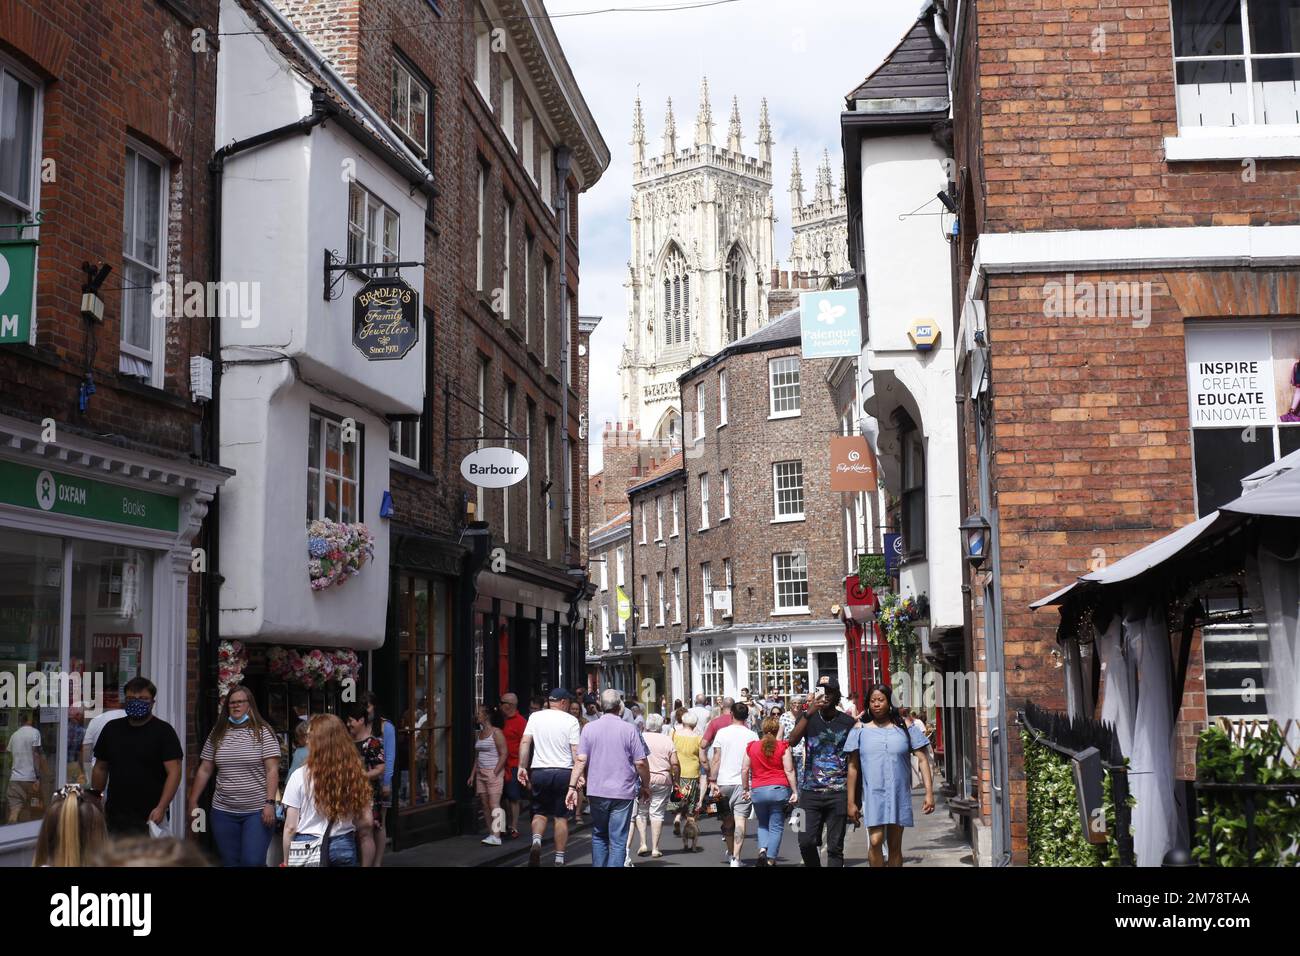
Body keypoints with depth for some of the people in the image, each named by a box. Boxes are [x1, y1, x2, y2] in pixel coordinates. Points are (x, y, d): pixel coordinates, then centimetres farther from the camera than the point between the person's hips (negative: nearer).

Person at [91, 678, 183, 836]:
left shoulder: (163, 731, -3)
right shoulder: (112, 729, 12)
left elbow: (174, 772, -10)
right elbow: (100, 768, 18)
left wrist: (161, 808, -19)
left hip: (149, 817, -4)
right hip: (114, 815, 4)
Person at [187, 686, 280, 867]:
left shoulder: (263, 733, -2)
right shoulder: (217, 735, 10)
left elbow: (272, 771, -7)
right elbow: (204, 771, 13)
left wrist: (270, 803, -15)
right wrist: (193, 801, 9)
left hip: (257, 811, -4)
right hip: (224, 812, 4)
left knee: (253, 862, -10)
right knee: (229, 862, 7)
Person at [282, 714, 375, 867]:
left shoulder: (301, 776, -9)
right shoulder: (356, 775, -2)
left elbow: (290, 827, -8)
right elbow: (367, 824, -1)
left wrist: (286, 862, 2)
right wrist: (366, 864, 8)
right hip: (344, 847, 2)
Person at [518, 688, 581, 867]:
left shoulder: (535, 717, 5)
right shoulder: (571, 721, -1)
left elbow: (525, 742, -3)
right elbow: (576, 751, -6)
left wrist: (522, 767, 0)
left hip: (539, 771, 2)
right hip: (563, 772, -1)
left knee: (540, 812, 14)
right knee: (561, 817, 6)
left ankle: (536, 841, -14)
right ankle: (559, 858, 6)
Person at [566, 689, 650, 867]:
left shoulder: (589, 728, -1)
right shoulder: (629, 730, -5)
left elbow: (581, 760, -5)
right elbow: (641, 762, -5)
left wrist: (572, 786, -1)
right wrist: (645, 786, 9)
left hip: (597, 792, 2)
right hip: (623, 792, -2)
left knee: (599, 836, 18)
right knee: (618, 840, 2)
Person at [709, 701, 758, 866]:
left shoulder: (722, 733, 1)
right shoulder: (752, 735, 1)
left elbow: (716, 759, -2)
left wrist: (713, 781, 1)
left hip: (724, 783, 1)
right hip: (743, 784, -1)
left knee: (727, 820, 16)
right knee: (740, 820, -6)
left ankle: (729, 853, 29)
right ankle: (735, 858, -15)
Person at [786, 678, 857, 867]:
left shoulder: (848, 722, 1)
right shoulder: (808, 718, 6)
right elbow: (793, 741, -12)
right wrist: (808, 714, -22)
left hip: (838, 794, -1)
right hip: (810, 791, 1)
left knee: (835, 847, 1)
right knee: (806, 842, -5)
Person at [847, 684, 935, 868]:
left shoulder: (905, 728, 3)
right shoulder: (861, 731, 3)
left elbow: (923, 760, 3)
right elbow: (853, 767, 5)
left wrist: (929, 792, -6)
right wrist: (851, 802, 2)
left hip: (899, 795, 1)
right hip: (873, 795, -1)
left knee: (895, 846, 7)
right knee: (876, 841, -18)